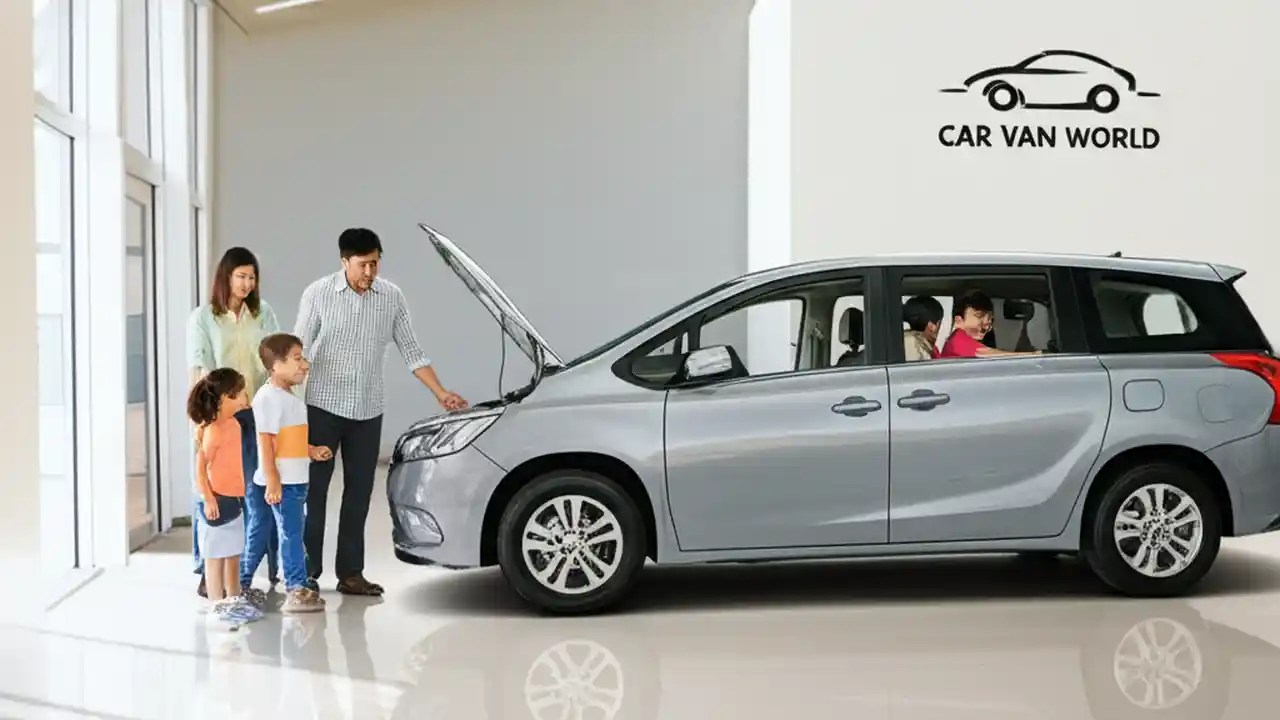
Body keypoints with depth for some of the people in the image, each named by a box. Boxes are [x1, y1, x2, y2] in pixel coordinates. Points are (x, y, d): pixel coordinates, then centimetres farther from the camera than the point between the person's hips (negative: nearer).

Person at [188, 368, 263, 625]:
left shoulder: (233, 423, 6)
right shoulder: (213, 430, -18)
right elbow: (200, 467, -17)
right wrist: (208, 499, -19)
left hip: (235, 498, 8)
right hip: (219, 500, -8)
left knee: (234, 553, 16)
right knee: (216, 554, 2)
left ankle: (234, 599, 26)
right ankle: (218, 605, 9)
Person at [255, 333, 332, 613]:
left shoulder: (290, 397, 17)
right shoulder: (269, 397, -14)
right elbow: (265, 440, -19)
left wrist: (313, 451, 11)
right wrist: (272, 481, -23)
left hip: (297, 479, 10)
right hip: (282, 481, -10)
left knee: (294, 534, 14)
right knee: (291, 534, -7)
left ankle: (298, 588, 22)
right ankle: (296, 591, -3)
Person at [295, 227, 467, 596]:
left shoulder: (392, 297, 1)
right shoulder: (318, 293, -7)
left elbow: (411, 351, 6)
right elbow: (300, 349, -4)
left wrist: (441, 393, -1)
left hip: (368, 412, 3)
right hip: (322, 406, -3)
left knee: (359, 494, 6)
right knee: (313, 490, 1)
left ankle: (350, 573, 14)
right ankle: (308, 570, 10)